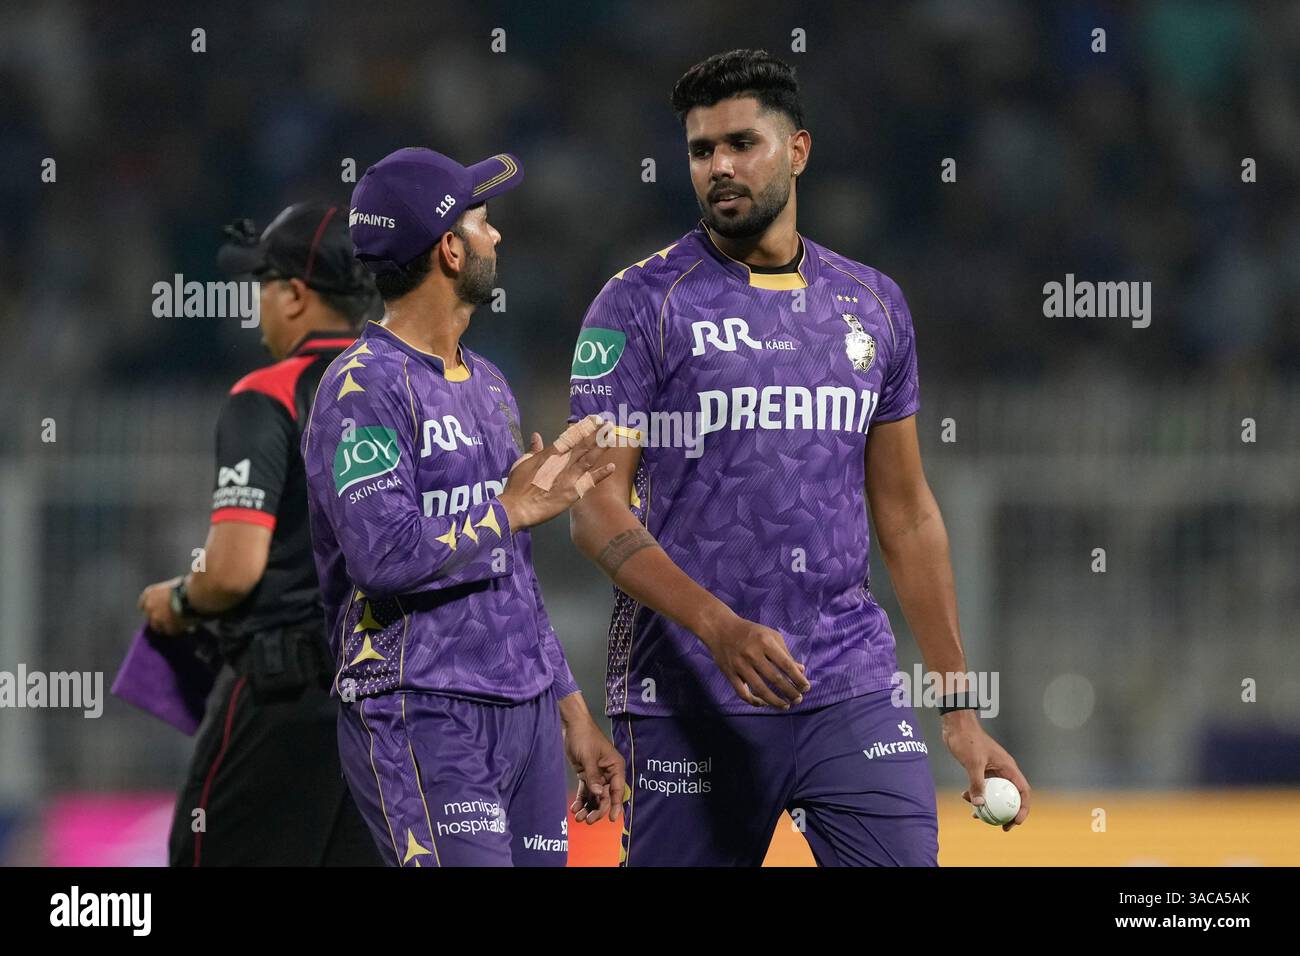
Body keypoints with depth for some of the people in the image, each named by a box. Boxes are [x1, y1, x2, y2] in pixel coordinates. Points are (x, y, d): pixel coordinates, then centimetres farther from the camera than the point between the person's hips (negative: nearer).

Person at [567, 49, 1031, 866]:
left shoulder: (873, 305, 12)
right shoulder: (642, 304, -1)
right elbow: (598, 510, -8)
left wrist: (961, 710, 14)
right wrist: (720, 628, -24)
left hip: (851, 685, 3)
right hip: (689, 698, -3)